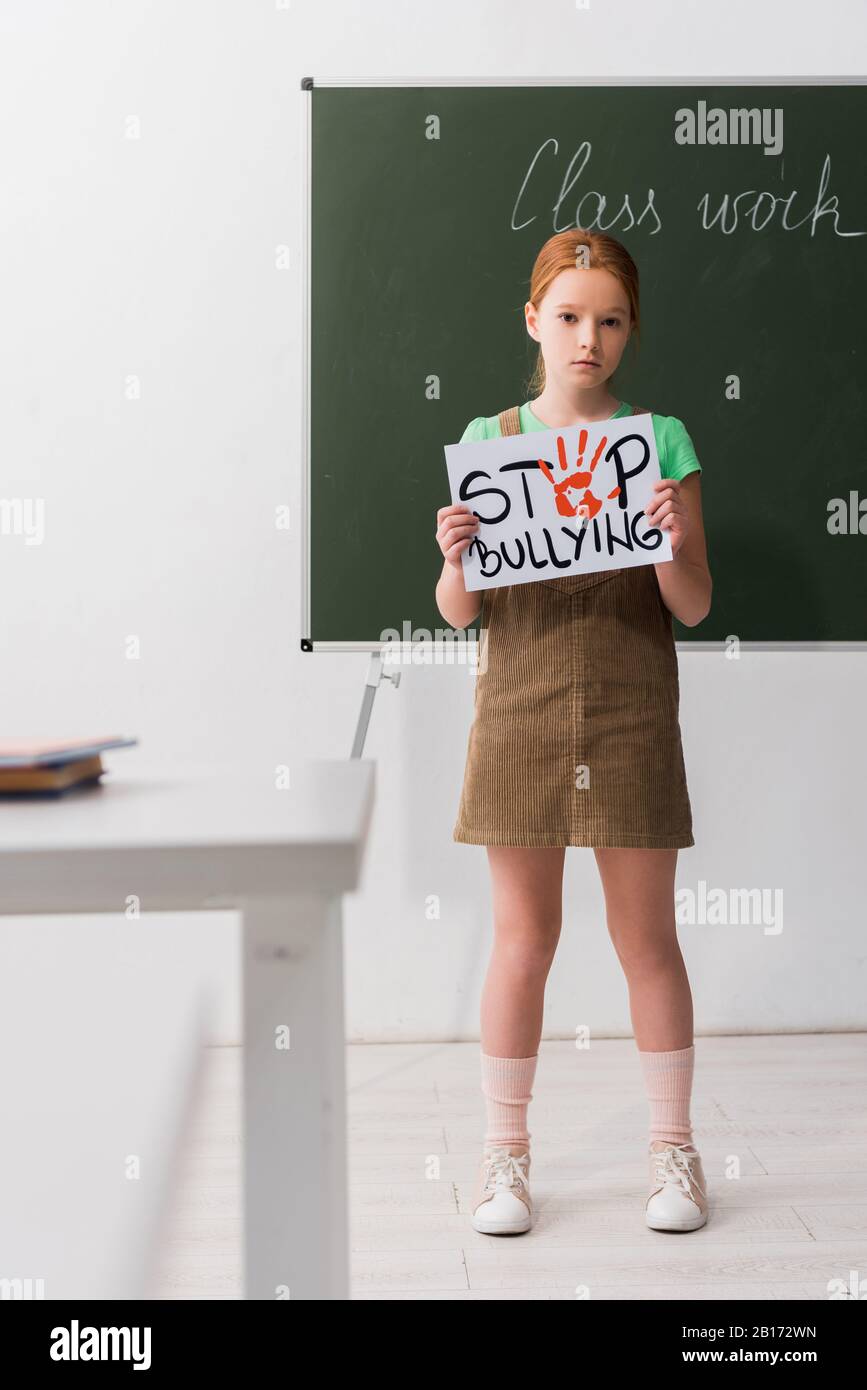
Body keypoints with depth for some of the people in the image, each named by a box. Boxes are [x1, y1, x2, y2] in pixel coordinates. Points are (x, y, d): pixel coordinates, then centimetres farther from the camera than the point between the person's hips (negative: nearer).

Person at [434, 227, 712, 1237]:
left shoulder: (660, 439, 3)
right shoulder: (489, 440, 4)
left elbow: (694, 608, 1)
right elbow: (460, 615, 3)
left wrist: (675, 543, -18)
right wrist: (455, 558, -17)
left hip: (632, 718, 0)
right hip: (520, 713, 0)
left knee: (648, 938, 7)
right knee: (523, 943, 6)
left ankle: (672, 1150, 22)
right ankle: (505, 1156, 20)